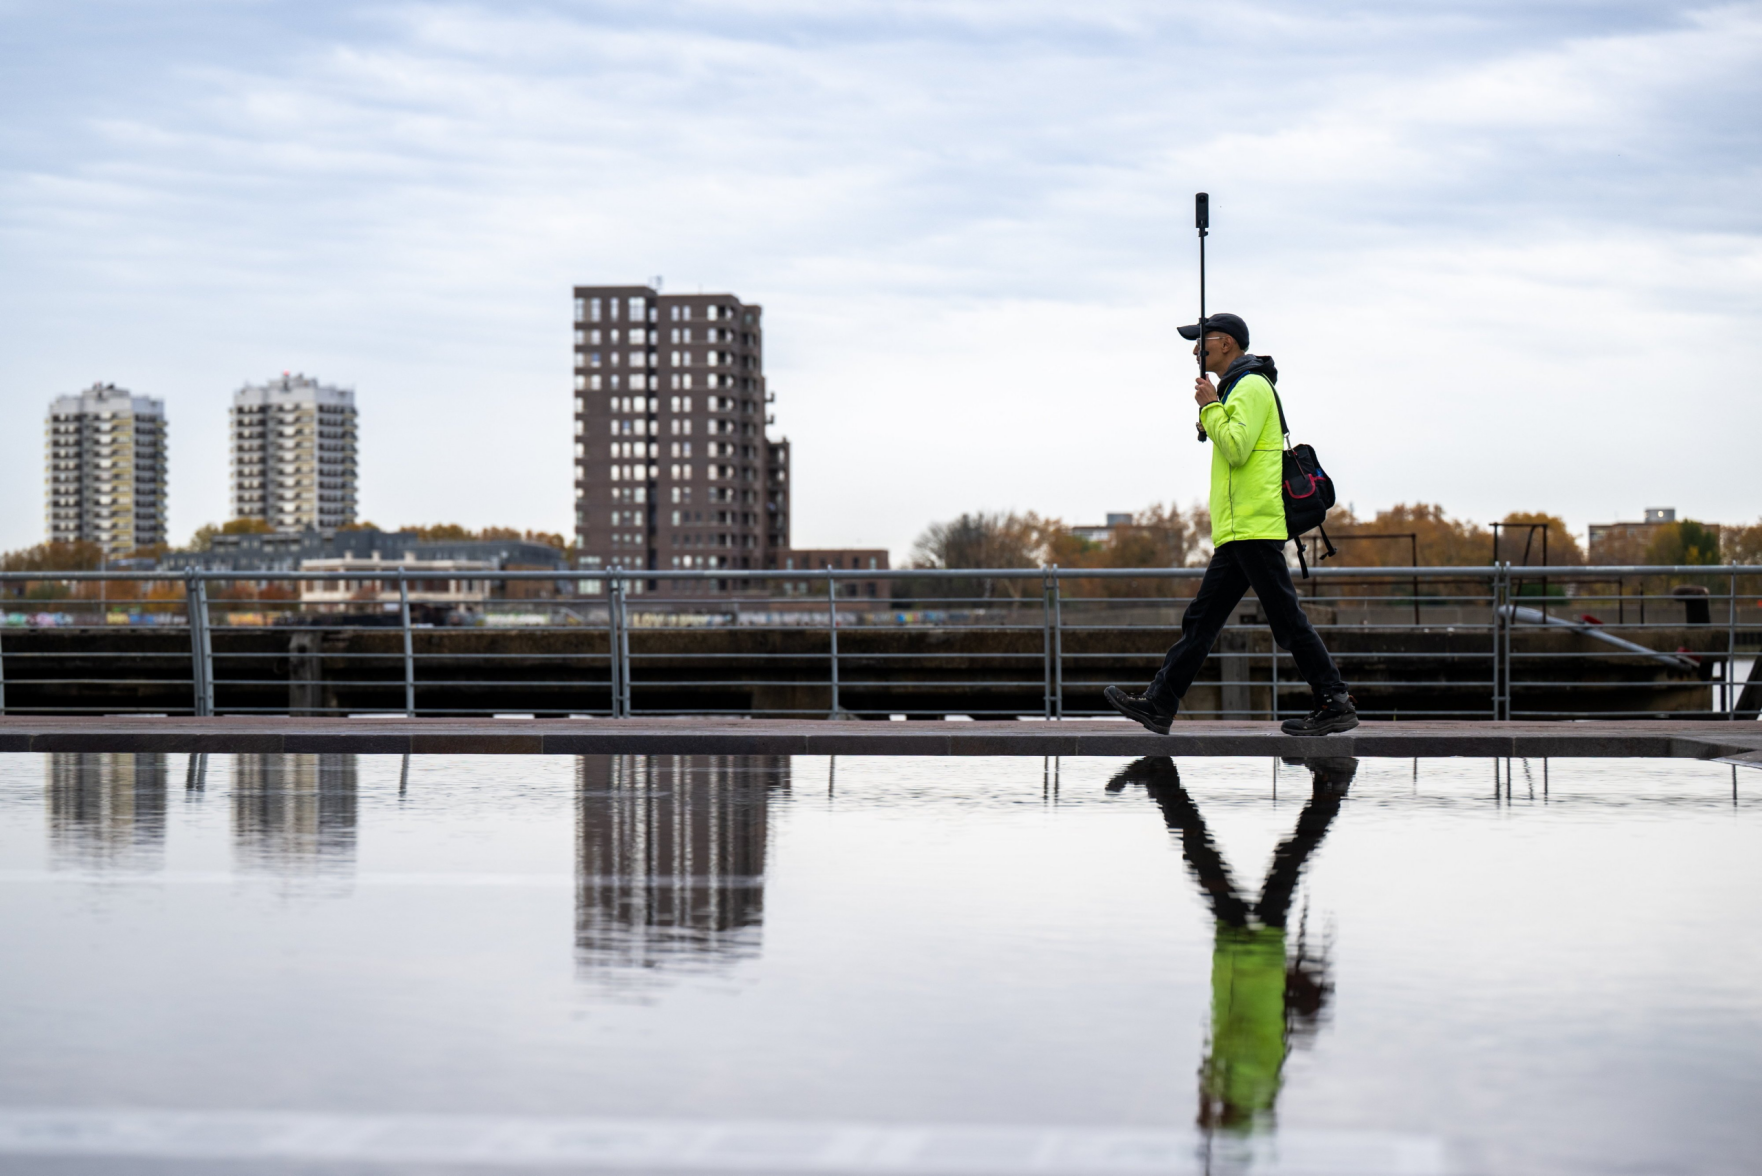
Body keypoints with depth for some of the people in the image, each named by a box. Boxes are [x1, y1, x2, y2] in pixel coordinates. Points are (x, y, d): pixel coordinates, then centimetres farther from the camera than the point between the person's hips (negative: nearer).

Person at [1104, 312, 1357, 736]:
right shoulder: (1238, 388, 24)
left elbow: (1237, 450, -18)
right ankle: (1158, 704, 8)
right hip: (1238, 530, 10)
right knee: (1200, 620, 8)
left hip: (1255, 527, -10)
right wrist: (1211, 424, 16)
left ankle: (1336, 704, -7)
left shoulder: (1252, 386, -8)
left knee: (1287, 620, -9)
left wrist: (1210, 406, -8)